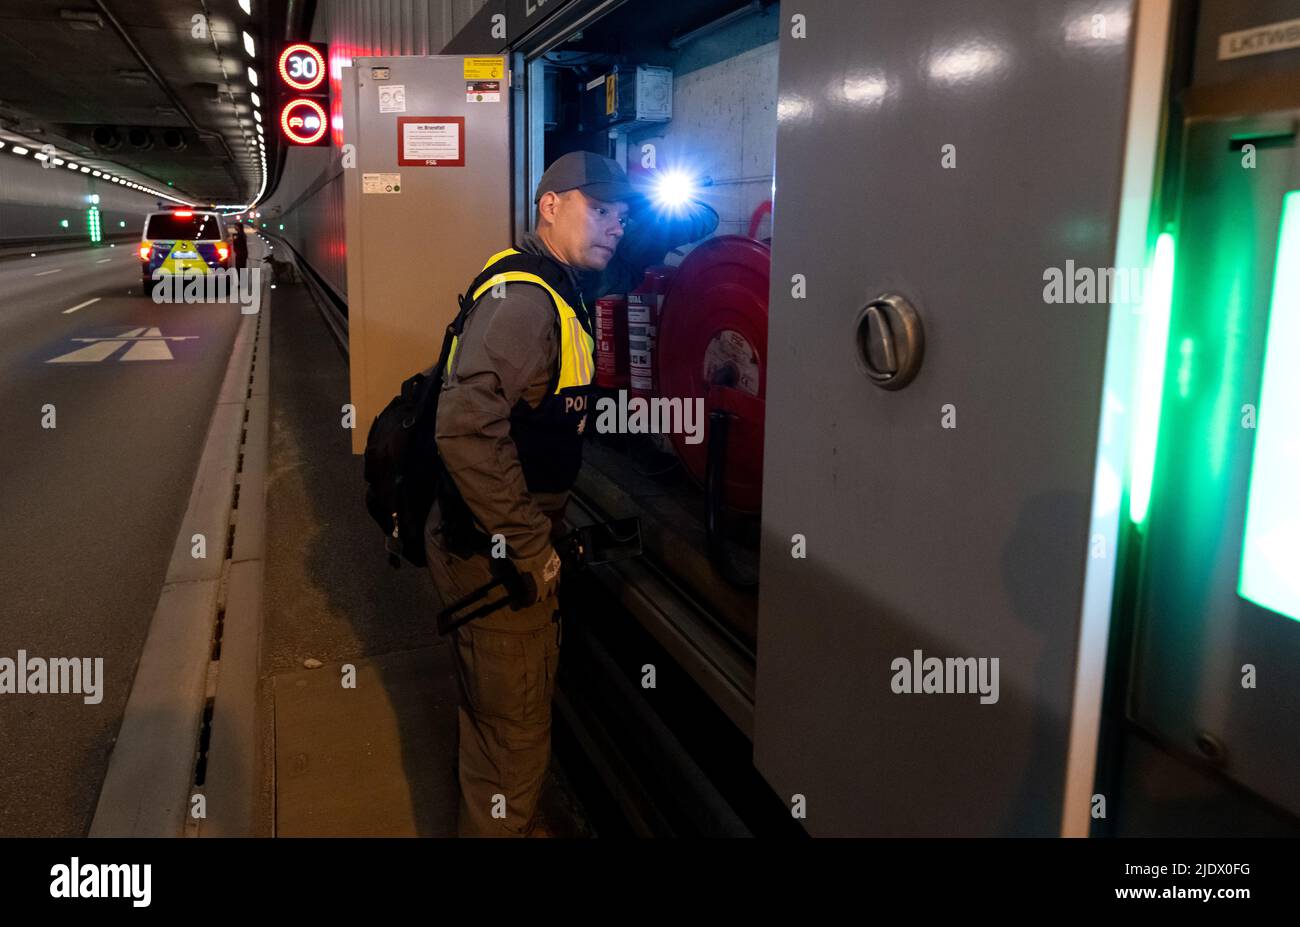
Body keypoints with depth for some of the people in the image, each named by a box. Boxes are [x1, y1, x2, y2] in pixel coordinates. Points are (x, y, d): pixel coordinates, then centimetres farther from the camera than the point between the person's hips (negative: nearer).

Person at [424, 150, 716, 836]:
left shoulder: (563, 286, 9)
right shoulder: (521, 298, -23)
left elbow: (618, 267, 34)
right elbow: (467, 428, -34)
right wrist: (527, 548, -29)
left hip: (512, 542, 11)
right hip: (495, 550, -11)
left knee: (501, 710, 27)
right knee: (515, 727, 5)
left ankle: (506, 821, 49)